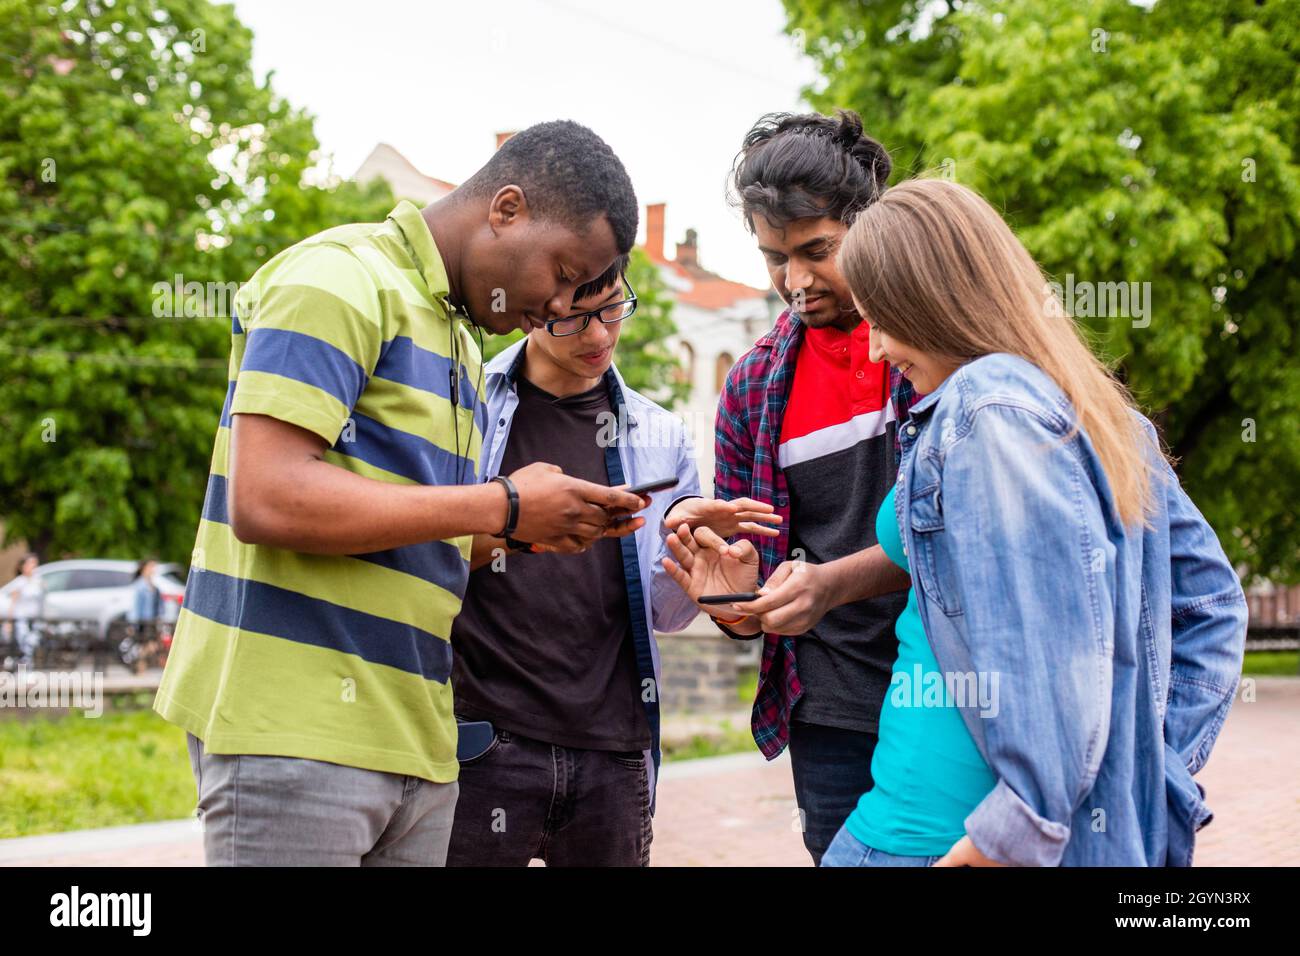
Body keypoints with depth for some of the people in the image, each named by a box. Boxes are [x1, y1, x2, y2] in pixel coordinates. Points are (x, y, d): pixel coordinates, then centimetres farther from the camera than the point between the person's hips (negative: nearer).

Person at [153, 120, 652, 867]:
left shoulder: (459, 343, 18)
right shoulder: (340, 276, -9)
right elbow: (265, 500, -21)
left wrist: (543, 529, 5)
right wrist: (503, 505, -15)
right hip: (296, 728, -8)